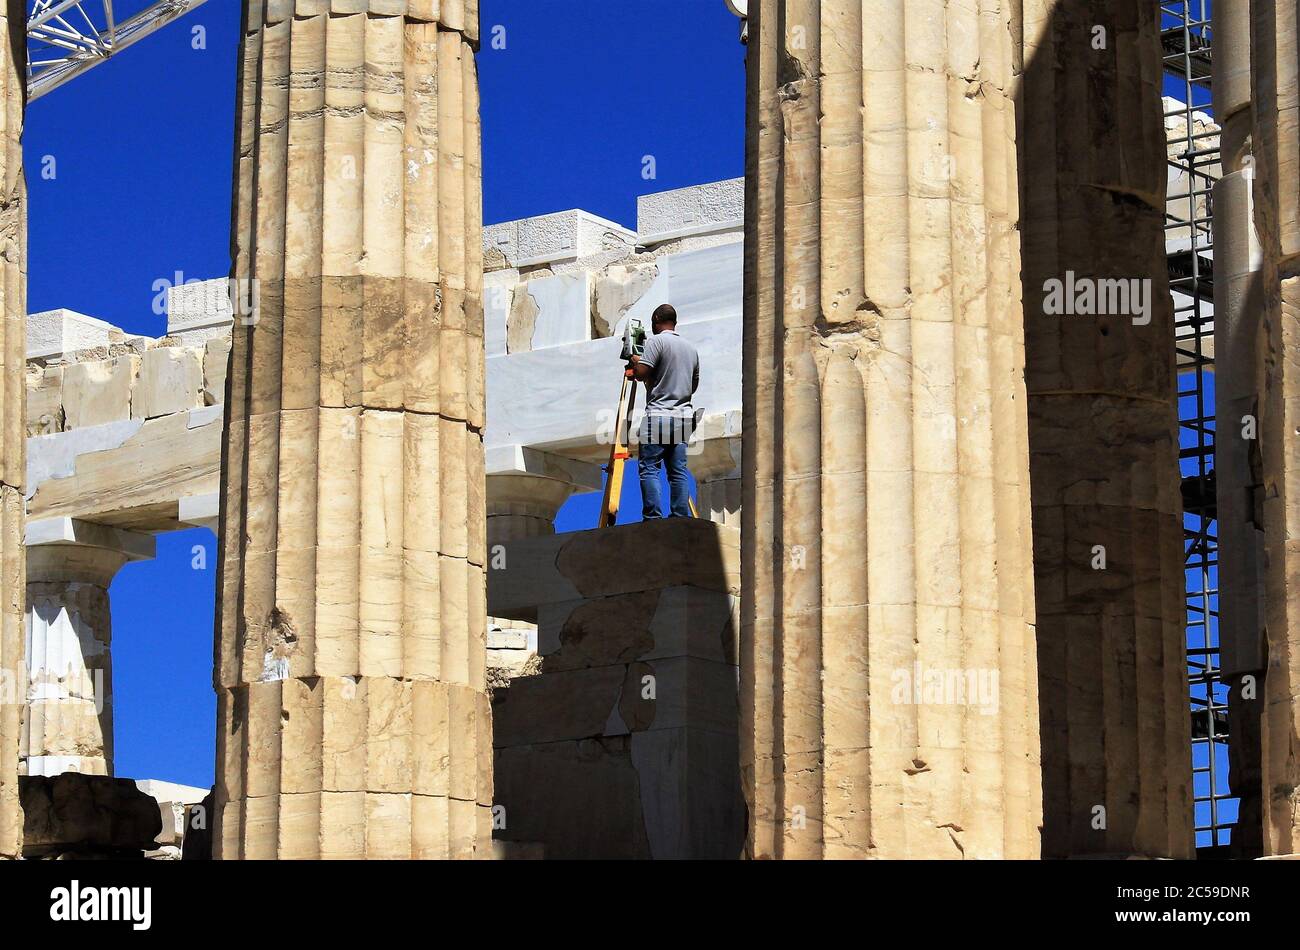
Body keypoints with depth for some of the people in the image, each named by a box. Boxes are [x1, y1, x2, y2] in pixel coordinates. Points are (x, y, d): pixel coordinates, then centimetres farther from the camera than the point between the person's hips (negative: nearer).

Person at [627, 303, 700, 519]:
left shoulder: (657, 341, -5)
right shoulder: (691, 348, 17)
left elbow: (642, 372, -14)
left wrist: (635, 362, 7)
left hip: (658, 416, -7)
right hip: (683, 416, 7)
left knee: (649, 468, -6)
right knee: (678, 471, 5)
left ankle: (653, 519, -15)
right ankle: (681, 520, 0)